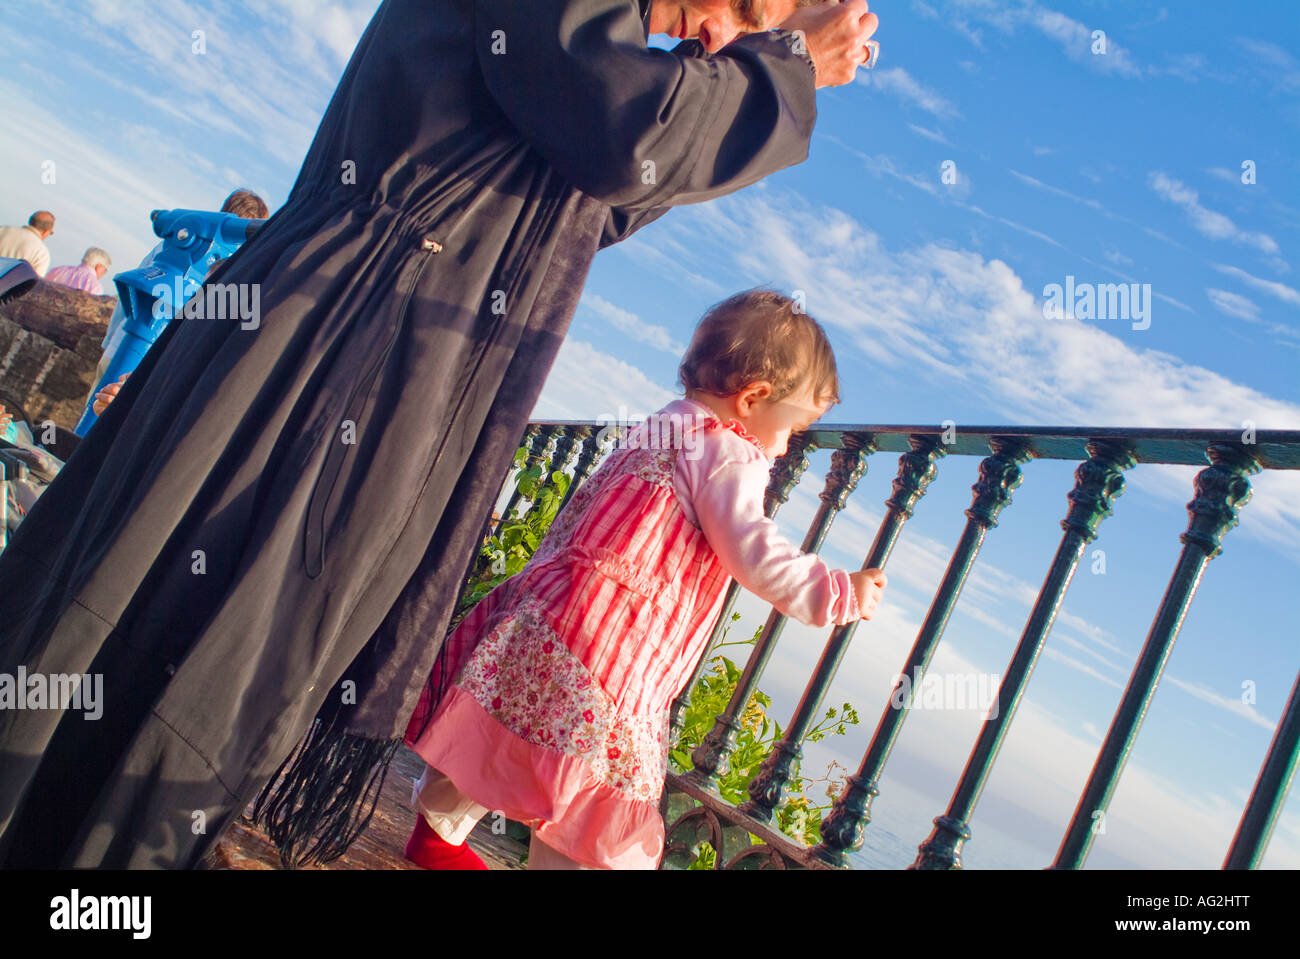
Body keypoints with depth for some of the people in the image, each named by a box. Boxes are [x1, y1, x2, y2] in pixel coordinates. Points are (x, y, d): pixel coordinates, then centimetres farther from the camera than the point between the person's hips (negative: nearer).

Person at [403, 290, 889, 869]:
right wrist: (838, 593, -7)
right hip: (609, 646, -10)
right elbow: (757, 557, -17)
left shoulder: (662, 426, 18)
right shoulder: (728, 455, -11)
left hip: (550, 612, 10)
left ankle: (437, 829, 38)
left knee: (496, 738, 23)